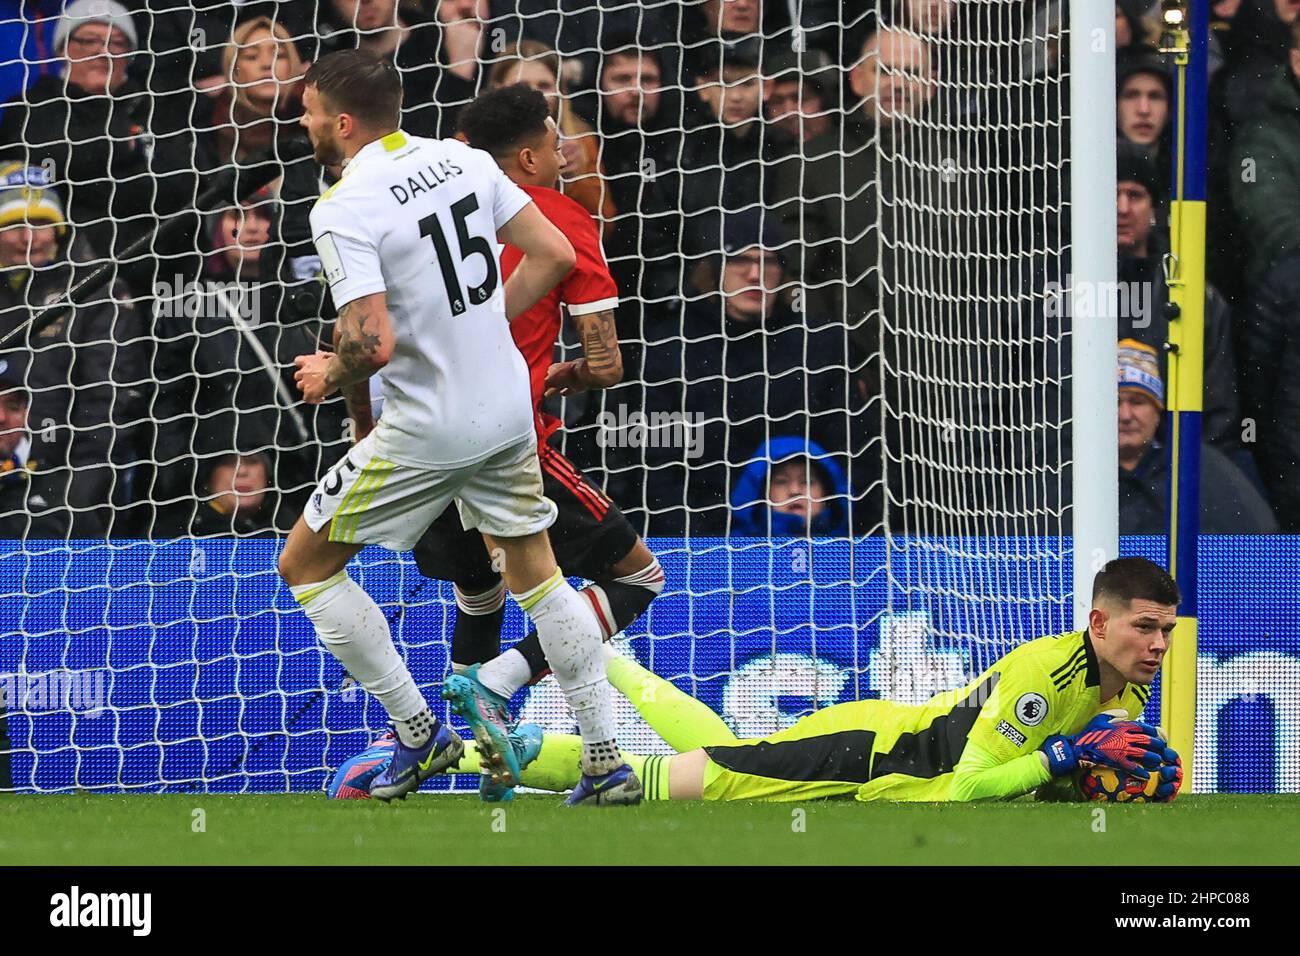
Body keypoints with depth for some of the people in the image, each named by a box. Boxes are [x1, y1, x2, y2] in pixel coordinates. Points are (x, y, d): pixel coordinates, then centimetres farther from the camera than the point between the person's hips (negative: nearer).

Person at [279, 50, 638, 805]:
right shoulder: (462, 161, 2)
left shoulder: (344, 211, -18)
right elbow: (554, 255, 6)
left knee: (306, 564, 9)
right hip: (509, 406, 7)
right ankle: (607, 763, 17)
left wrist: (327, 377, -5)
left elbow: (374, 344, -26)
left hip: (429, 429, -7)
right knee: (536, 572, 20)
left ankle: (420, 735, 9)